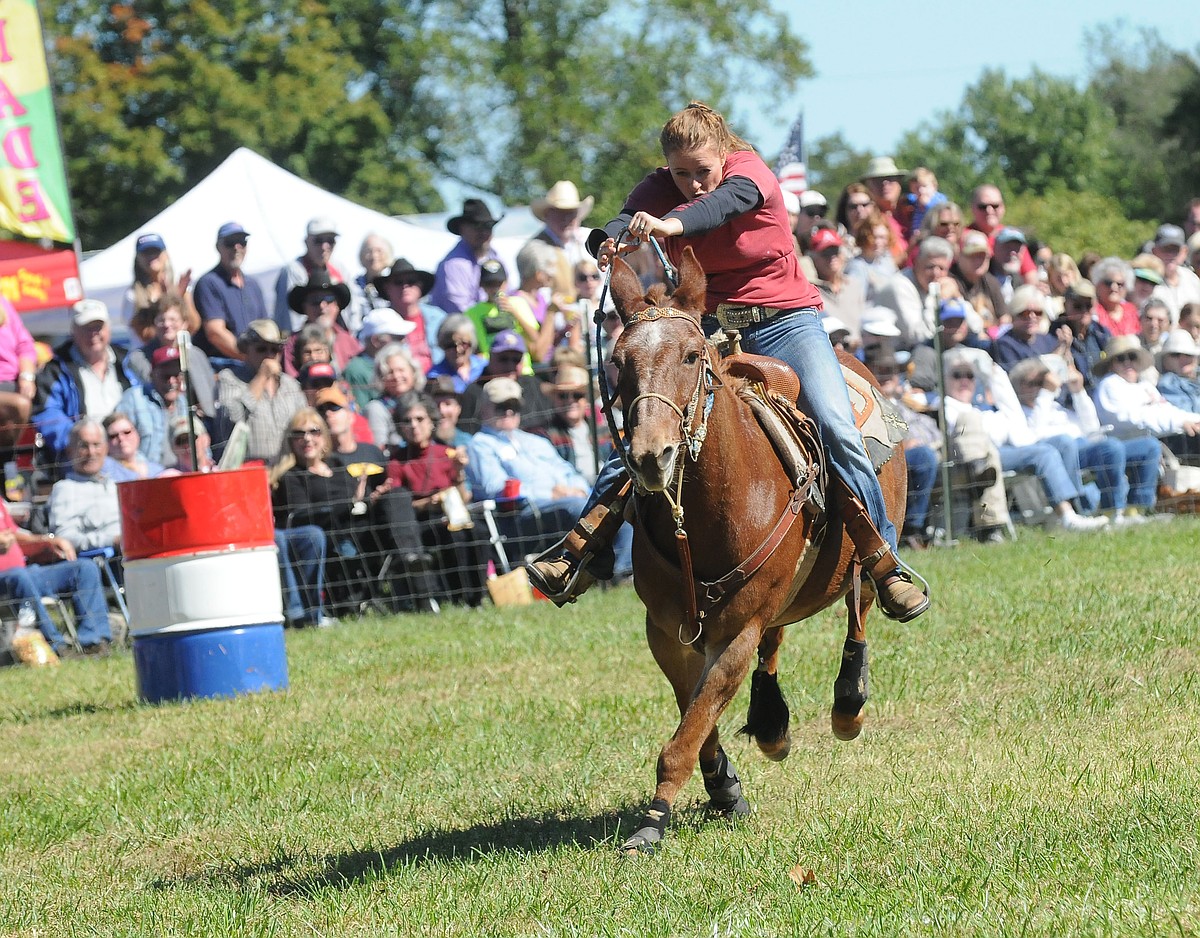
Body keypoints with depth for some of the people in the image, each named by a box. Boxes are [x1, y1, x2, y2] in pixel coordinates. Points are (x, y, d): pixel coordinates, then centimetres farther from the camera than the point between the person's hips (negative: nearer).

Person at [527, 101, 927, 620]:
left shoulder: (750, 171, -14)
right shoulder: (660, 189, -3)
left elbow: (727, 201, -39)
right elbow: (628, 218, -24)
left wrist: (671, 224, -61)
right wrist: (609, 243, -51)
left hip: (783, 320, -3)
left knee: (836, 426, -20)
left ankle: (884, 562, -11)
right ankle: (579, 550, -9)